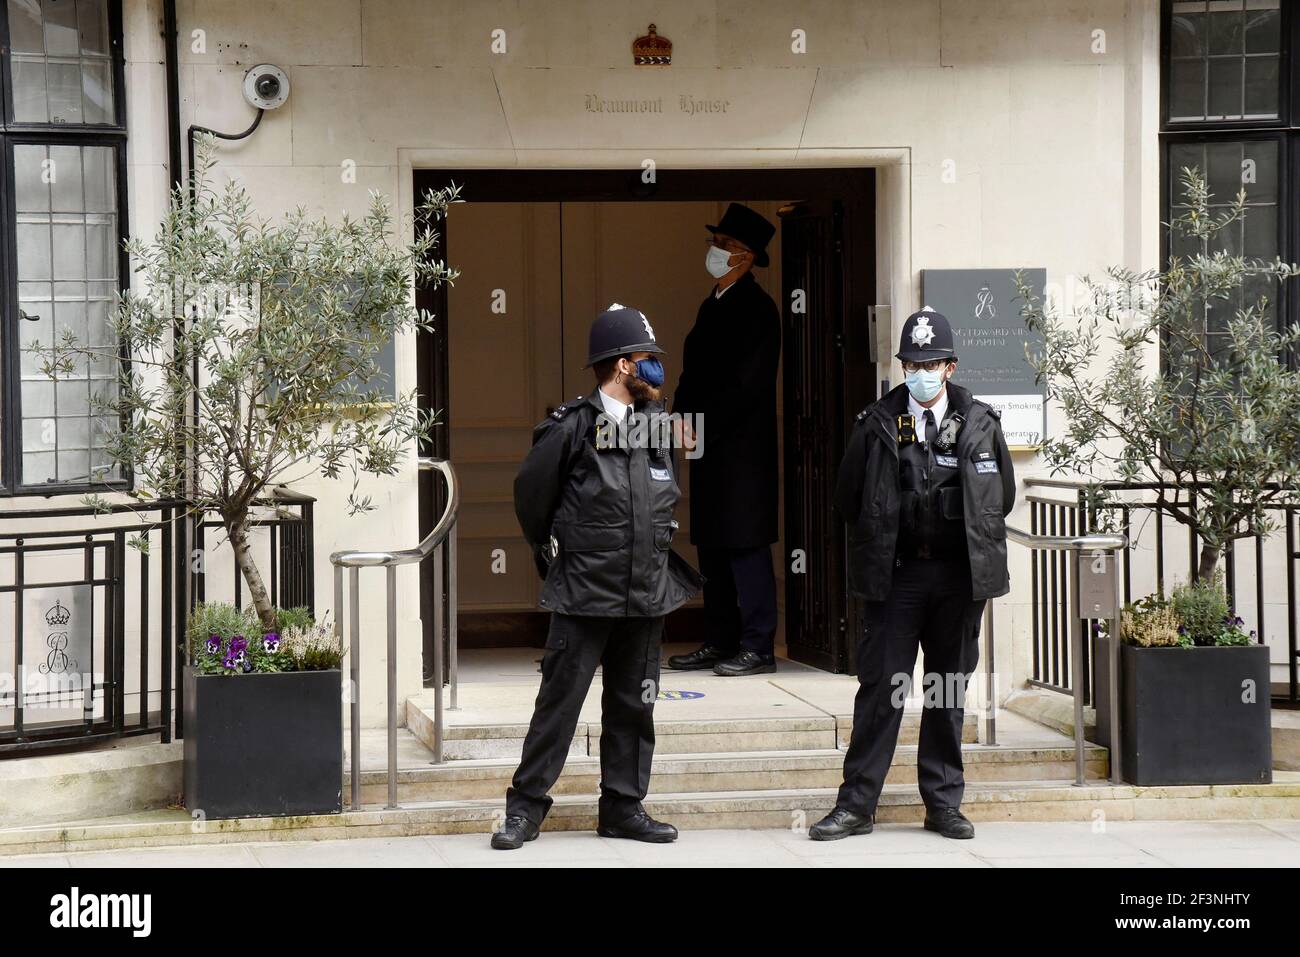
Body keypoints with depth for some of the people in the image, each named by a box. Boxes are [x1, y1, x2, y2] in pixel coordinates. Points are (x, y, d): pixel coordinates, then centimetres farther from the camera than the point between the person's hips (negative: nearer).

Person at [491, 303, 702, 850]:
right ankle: (526, 806, 6)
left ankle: (623, 808, 18)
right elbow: (530, 493, 2)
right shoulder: (572, 427, -10)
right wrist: (552, 554, 12)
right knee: (559, 702, -2)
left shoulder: (658, 425, 8)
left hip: (646, 596, 6)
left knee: (633, 705, 10)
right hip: (584, 595, -5)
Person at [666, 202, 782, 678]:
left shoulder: (756, 308, -10)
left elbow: (748, 383, -17)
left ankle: (758, 648, -6)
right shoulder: (713, 305, 17)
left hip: (742, 446, -9)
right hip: (708, 446, 9)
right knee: (712, 547, 11)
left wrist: (700, 428, -17)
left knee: (744, 545, -8)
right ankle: (721, 642, 18)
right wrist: (681, 418, 4)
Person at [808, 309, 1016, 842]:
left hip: (959, 576, 1)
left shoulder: (980, 424, 2)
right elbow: (848, 497, 7)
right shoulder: (877, 425, -1)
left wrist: (971, 540, 9)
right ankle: (857, 804, 4)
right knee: (879, 688, -1)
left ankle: (944, 803, 16)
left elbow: (1002, 495, 13)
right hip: (894, 575, -1)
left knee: (949, 694, 8)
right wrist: (878, 546, 6)